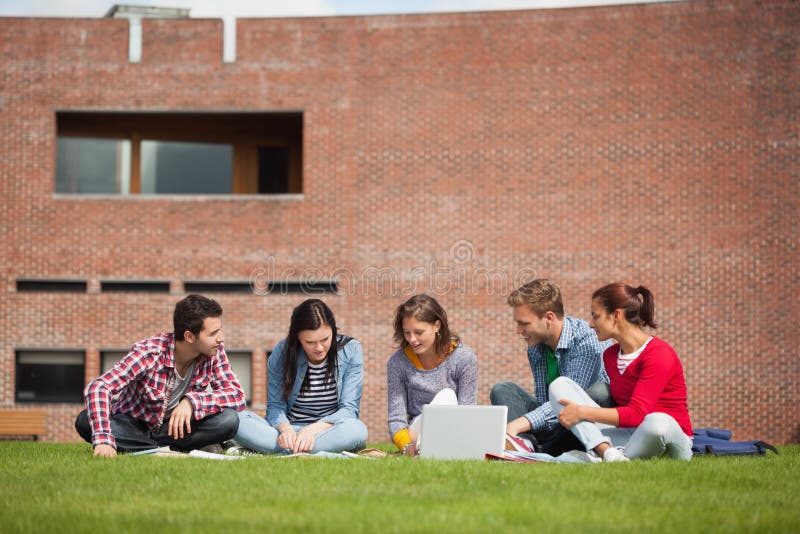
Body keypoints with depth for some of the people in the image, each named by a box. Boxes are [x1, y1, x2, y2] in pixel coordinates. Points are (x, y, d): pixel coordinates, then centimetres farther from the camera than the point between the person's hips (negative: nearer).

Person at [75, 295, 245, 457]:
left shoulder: (215, 352, -15)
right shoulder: (149, 352, -27)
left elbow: (237, 395, -20)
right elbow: (98, 388, -34)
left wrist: (192, 402, -38)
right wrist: (103, 440, -50)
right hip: (132, 425, -1)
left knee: (228, 420, -27)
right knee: (85, 421, -33)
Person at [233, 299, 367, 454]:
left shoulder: (351, 350, -5)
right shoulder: (282, 353, -1)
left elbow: (349, 409, -9)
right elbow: (275, 405, -2)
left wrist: (314, 429, -26)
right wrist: (285, 429, -25)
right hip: (290, 431, 1)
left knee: (357, 429, -38)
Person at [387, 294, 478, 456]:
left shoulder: (464, 358, -8)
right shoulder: (397, 362, -4)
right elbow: (396, 418, -6)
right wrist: (407, 446, -27)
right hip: (417, 431, 0)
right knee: (446, 396, -30)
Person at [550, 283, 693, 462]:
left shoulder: (659, 354, -13)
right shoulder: (609, 355, 12)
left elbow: (637, 413, -20)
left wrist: (582, 412, -19)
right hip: (625, 435, 7)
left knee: (657, 422, -45)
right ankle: (607, 452, -29)